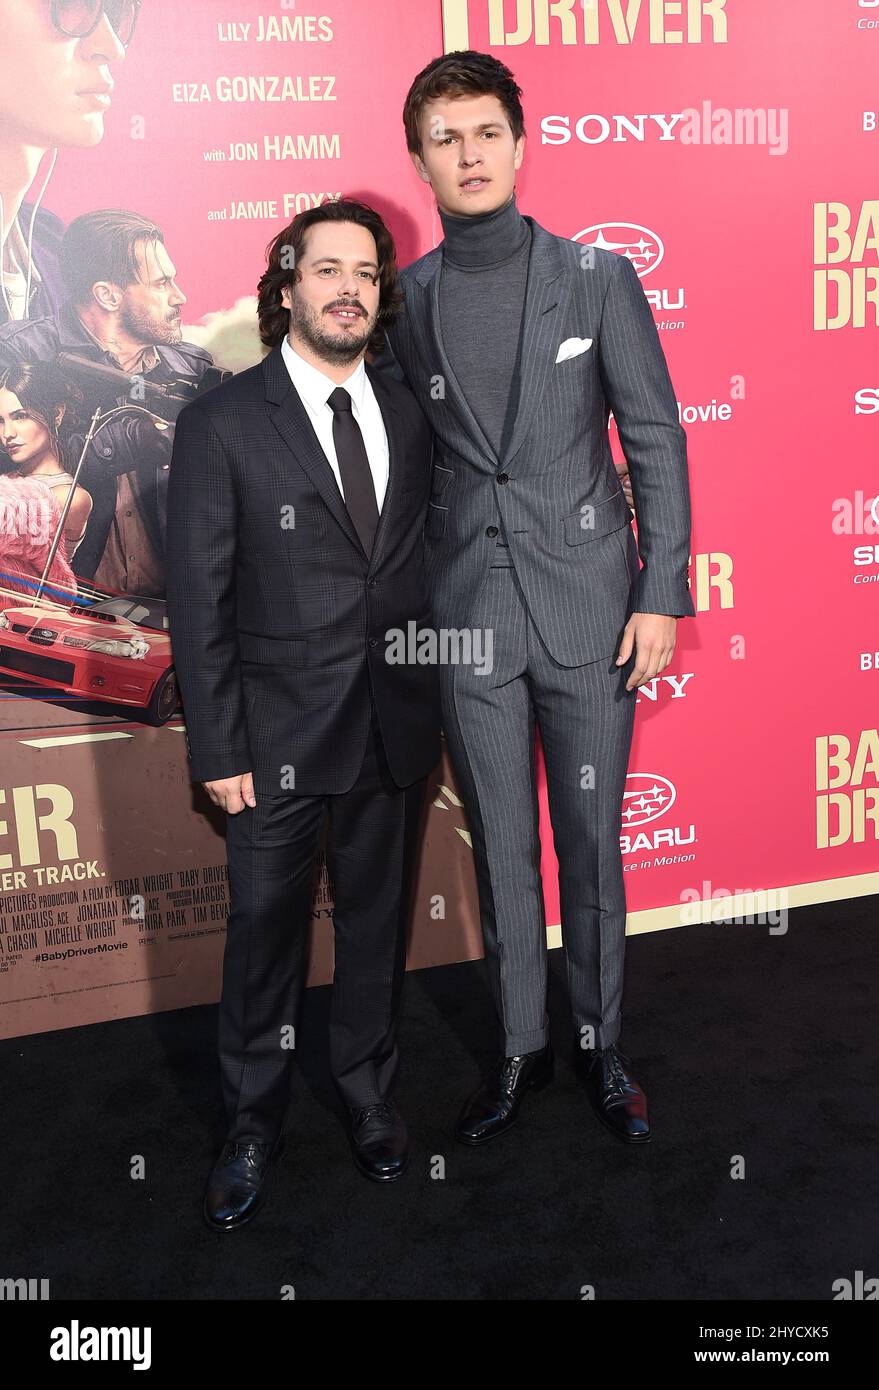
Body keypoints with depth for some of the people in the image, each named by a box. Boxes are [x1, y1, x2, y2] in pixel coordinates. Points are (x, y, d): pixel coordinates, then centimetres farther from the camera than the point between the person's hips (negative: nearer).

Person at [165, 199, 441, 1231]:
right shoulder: (222, 421, -7)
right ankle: (252, 1126, 33)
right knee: (263, 934, 10)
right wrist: (217, 751, -10)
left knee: (377, 922, 18)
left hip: (394, 727, 4)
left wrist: (432, 706, 5)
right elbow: (199, 600, -8)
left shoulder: (408, 413, 6)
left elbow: (425, 560, 10)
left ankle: (369, 1092, 41)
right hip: (278, 737, -3)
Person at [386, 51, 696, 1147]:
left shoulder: (597, 276, 1)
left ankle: (599, 1042, 30)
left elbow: (655, 440, 0)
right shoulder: (404, 300, 5)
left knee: (591, 841, 9)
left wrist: (660, 594, -5)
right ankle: (521, 1046, 30)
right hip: (468, 615, 1)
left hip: (588, 607, -1)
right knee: (500, 848, 11)